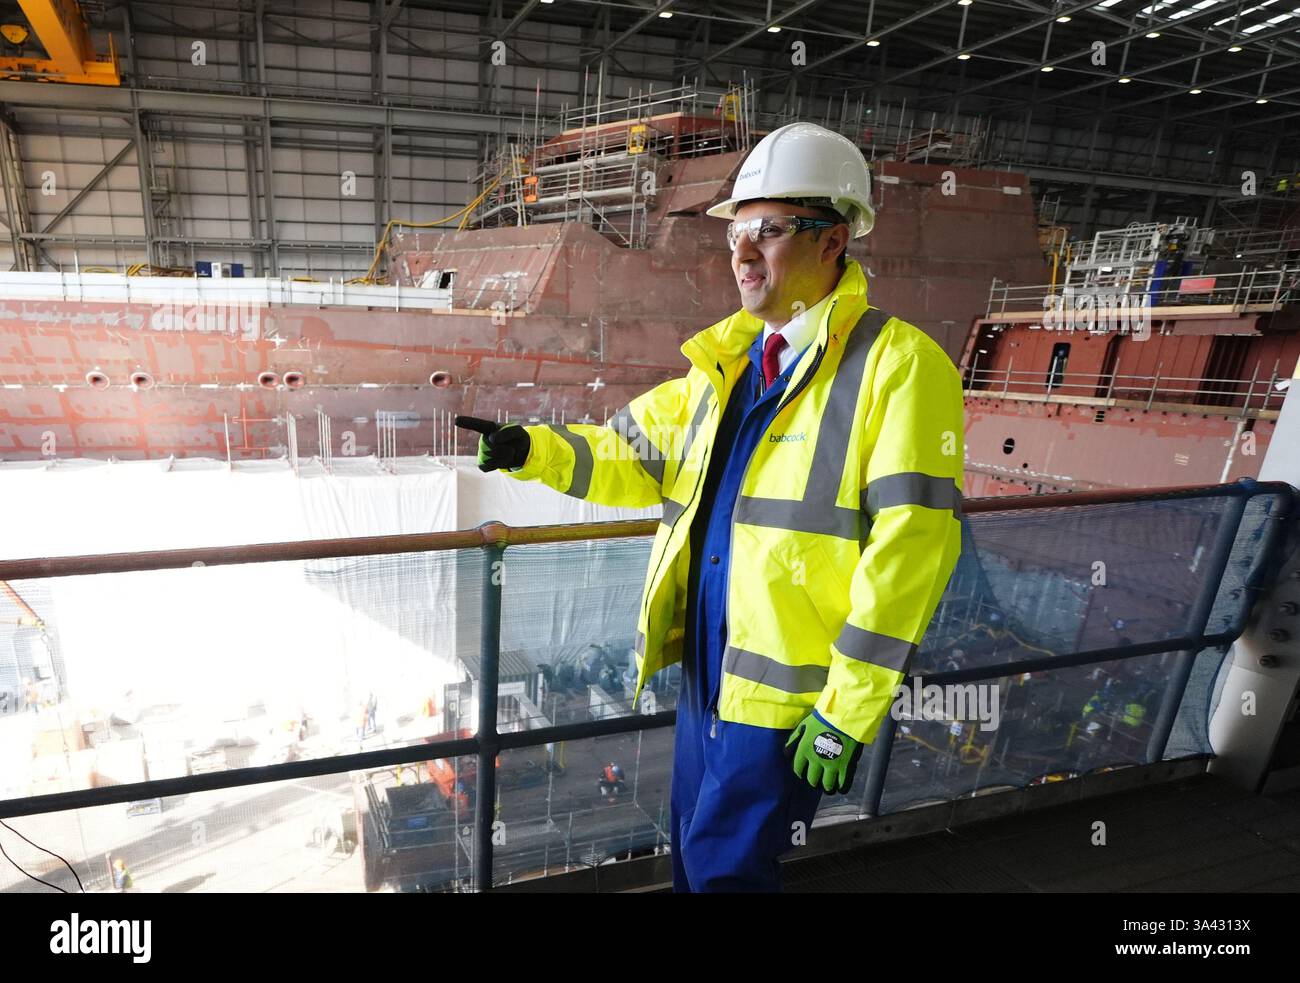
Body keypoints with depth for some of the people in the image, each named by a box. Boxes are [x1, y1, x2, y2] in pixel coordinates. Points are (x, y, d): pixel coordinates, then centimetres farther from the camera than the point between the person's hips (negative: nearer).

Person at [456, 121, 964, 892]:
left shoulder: (899, 364, -13)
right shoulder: (726, 361, 9)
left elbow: (911, 542, -19)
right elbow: (636, 457, 9)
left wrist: (850, 709, -18)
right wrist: (531, 450, -8)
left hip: (793, 689, -6)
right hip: (707, 667, 7)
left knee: (725, 866, 8)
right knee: (694, 850, 22)